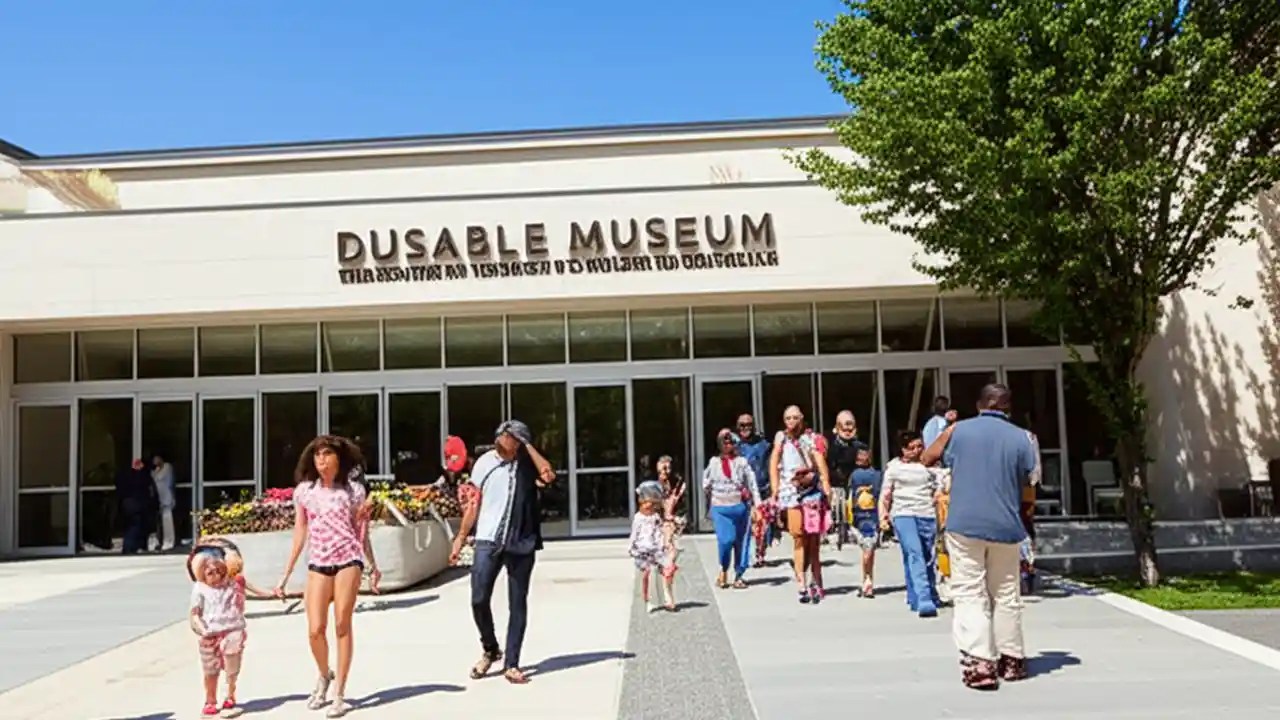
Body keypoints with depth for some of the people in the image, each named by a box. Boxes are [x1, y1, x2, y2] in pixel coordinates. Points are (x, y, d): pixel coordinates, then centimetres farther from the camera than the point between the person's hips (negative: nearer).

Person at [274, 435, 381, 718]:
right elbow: (300, 535, 10)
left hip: (348, 561, -2)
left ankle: (340, 695, 9)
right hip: (317, 564, 2)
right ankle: (324, 676, 29)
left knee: (342, 626, -1)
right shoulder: (304, 491, 6)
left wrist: (373, 565, 2)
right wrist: (286, 575, 9)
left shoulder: (354, 490, 0)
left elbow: (361, 532, 6)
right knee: (315, 630, -3)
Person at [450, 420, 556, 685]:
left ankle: (511, 664, 12)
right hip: (488, 541, 1)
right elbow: (474, 504, 8)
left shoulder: (528, 462, -1)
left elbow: (548, 475, -23)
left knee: (517, 603, 3)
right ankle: (490, 649, 23)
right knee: (479, 599, -3)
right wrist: (460, 538, 7)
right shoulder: (485, 462, 1)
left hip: (521, 544, 0)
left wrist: (527, 445, -15)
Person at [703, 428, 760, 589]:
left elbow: (752, 482, 0)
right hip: (720, 508, -1)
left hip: (740, 506, 1)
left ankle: (739, 575, 18)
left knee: (741, 541, 5)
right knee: (725, 539, -15)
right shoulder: (714, 462, 9)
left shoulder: (742, 462, 6)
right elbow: (706, 484, 13)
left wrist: (757, 501, -9)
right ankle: (723, 569, 10)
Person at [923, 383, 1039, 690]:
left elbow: (927, 459, 15)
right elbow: (1028, 484, 6)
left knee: (970, 595, -1)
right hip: (1005, 526, 2)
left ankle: (979, 663, -11)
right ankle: (1012, 660, 25)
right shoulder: (1021, 438, 3)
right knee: (1007, 596, 15)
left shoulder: (958, 430, 2)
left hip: (964, 524, -2)